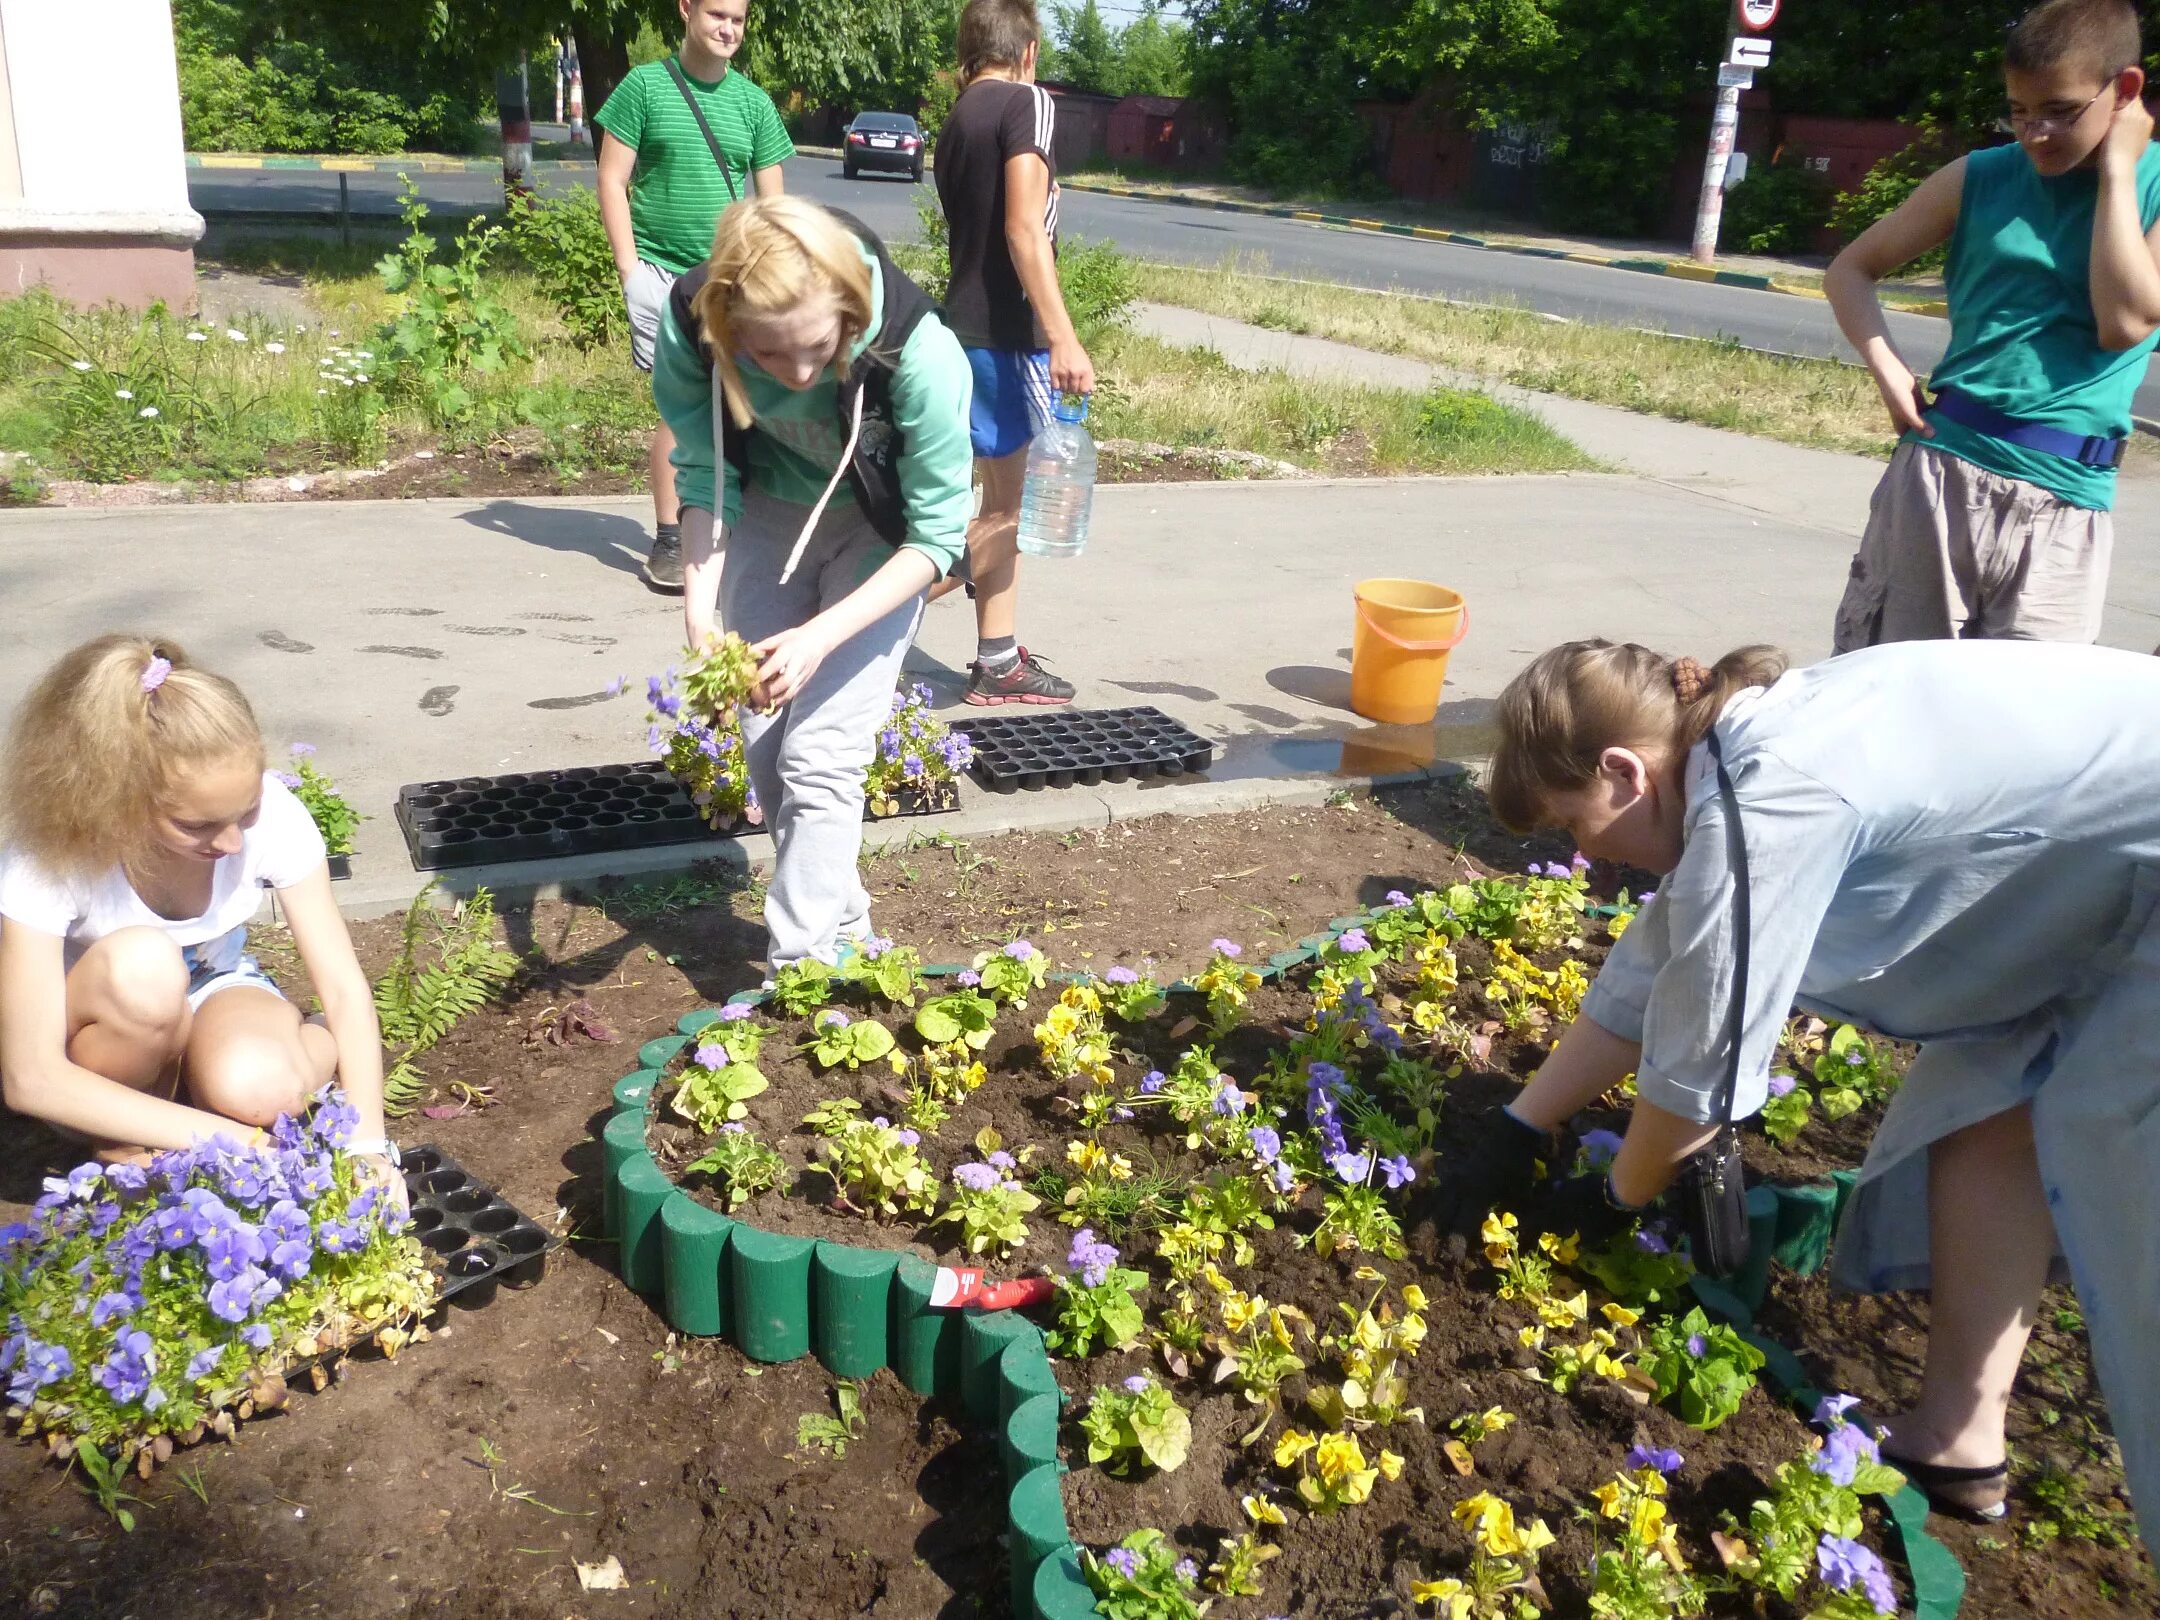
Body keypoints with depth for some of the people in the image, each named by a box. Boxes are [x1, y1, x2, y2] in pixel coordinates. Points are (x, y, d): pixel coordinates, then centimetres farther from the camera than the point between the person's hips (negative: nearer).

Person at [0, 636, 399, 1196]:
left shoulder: (272, 815, -25)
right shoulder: (48, 854, -30)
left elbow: (343, 986, -19)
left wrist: (367, 1146, -28)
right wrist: (219, 1137, -35)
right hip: (98, 1030, 0)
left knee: (259, 1088, -36)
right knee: (143, 963, -36)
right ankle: (131, 1150, -10)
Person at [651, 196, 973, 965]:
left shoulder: (918, 352, -36)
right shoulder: (690, 328, -28)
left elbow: (937, 533, -25)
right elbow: (705, 477, -14)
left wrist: (822, 635, -35)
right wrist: (700, 609, -29)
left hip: (879, 533, -3)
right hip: (768, 513, 4)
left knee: (821, 756, -11)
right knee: (767, 744, 5)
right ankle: (840, 922, 26)